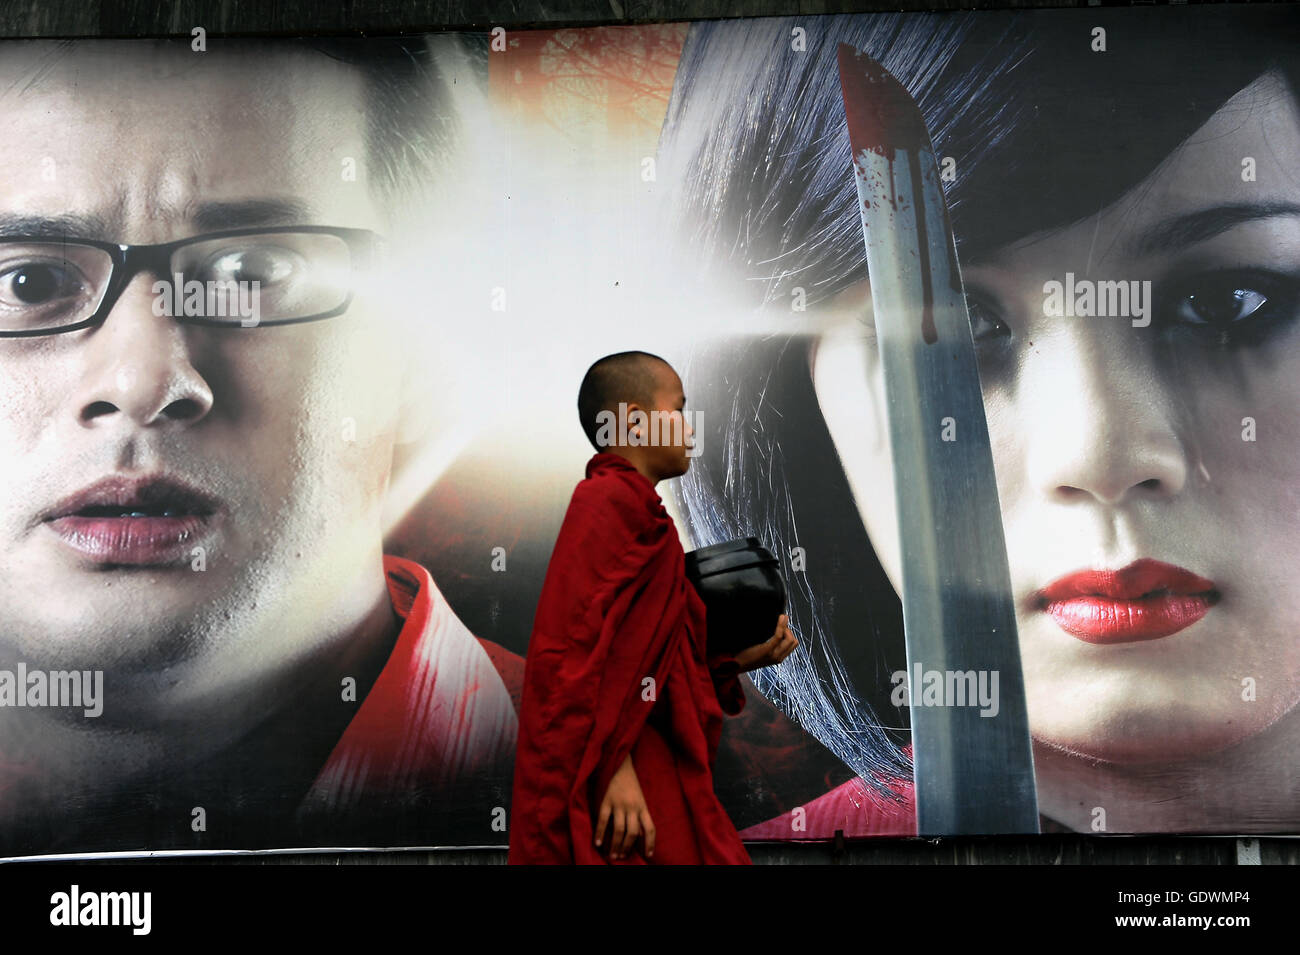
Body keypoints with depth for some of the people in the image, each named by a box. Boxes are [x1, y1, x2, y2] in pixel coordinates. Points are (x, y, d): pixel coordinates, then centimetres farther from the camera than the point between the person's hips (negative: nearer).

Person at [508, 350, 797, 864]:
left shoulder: (630, 505, 18)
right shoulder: (612, 499, -13)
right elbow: (583, 641, -23)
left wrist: (743, 658, 12)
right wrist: (615, 768, -25)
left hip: (652, 765, 10)